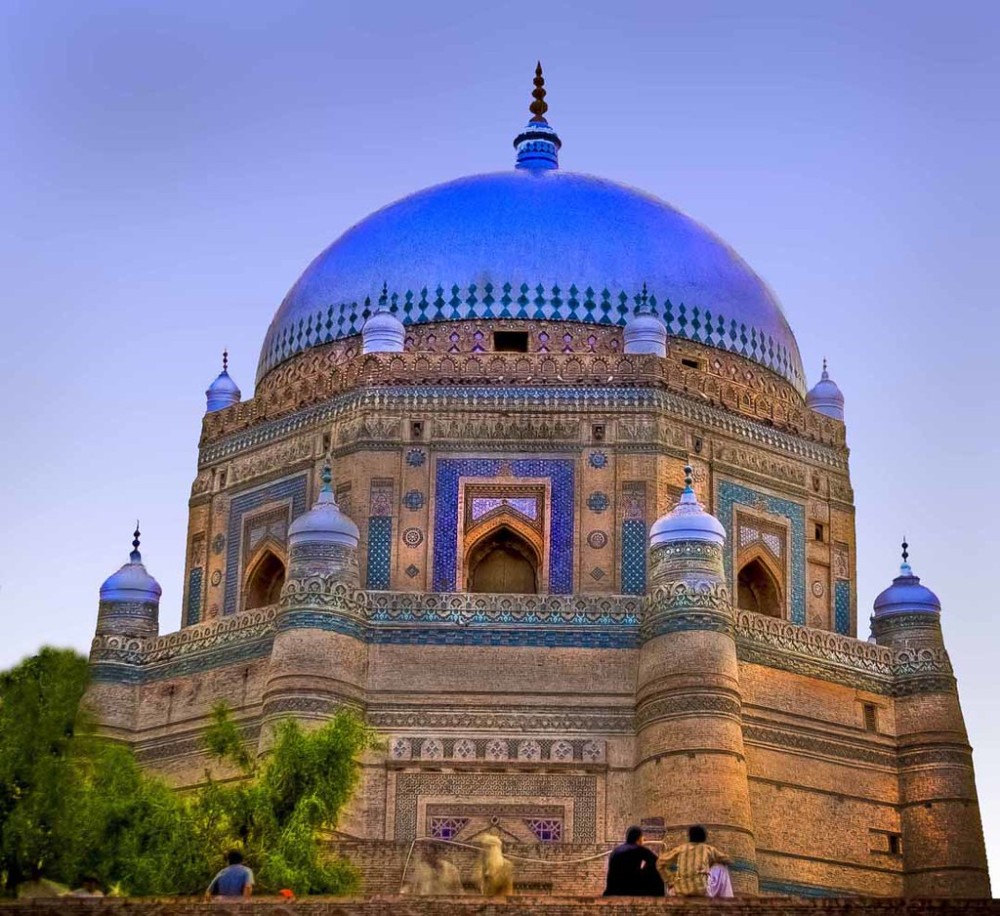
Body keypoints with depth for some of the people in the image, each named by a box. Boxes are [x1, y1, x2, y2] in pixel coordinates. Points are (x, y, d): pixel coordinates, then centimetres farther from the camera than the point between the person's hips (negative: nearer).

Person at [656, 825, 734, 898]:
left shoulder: (681, 848, 19)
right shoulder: (708, 849, 16)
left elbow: (660, 863, 15)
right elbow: (726, 860, 33)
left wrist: (672, 881, 18)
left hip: (680, 893, 3)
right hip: (702, 891, -3)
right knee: (721, 867, 24)